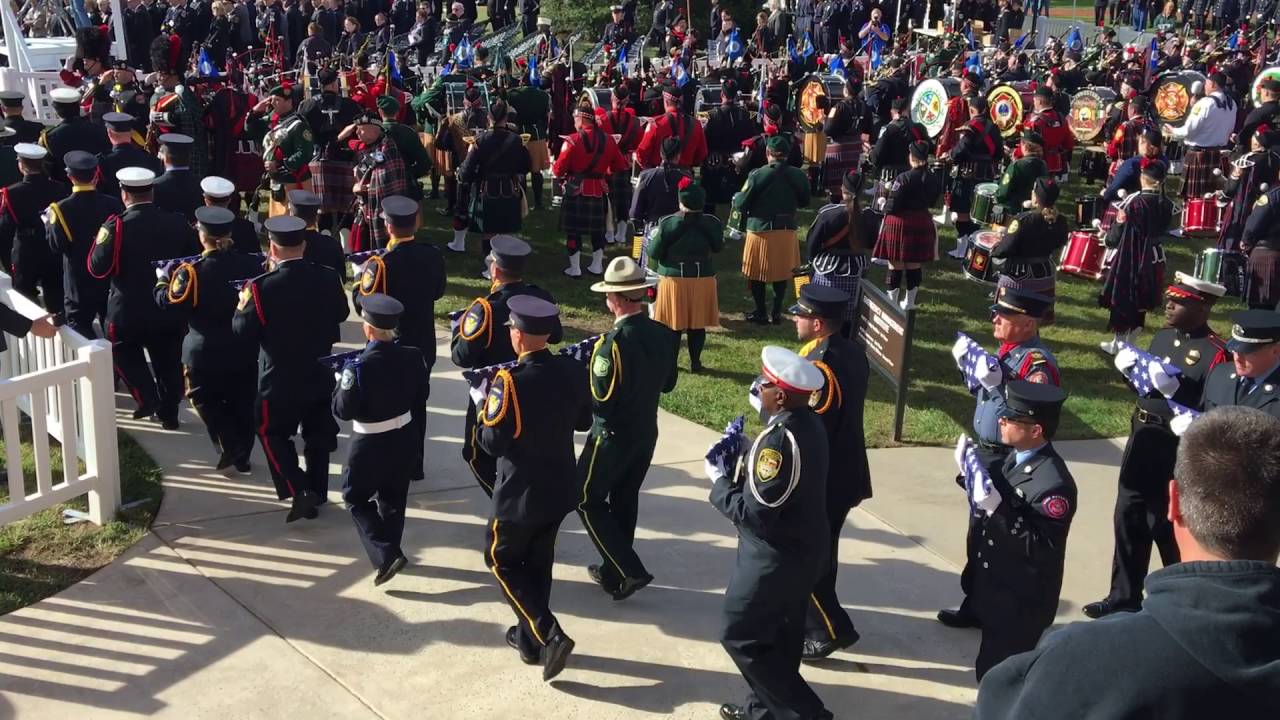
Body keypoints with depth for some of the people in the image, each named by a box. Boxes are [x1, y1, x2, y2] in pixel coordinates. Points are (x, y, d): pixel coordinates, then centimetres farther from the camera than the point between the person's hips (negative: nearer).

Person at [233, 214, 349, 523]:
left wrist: (243, 302, 5)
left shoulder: (262, 286, -21)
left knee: (272, 433, 14)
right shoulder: (328, 278, -9)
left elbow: (243, 330, -12)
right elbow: (341, 314, 8)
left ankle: (298, 491, 0)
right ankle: (317, 493, 27)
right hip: (322, 374, 4)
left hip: (280, 379, -4)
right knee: (318, 435, 18)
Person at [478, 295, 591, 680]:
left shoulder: (510, 380, -24)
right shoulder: (573, 370, -6)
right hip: (559, 489, 6)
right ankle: (530, 640, 32)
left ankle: (548, 635, 0)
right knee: (538, 563, 21)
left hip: (520, 494, -6)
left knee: (502, 560, 13)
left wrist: (487, 405, -4)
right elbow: (583, 421, 9)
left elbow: (491, 442, -20)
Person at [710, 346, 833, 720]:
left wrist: (720, 482, -12)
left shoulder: (779, 439, -29)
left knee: (740, 636, 6)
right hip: (805, 549, 9)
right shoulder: (811, 423, -1)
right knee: (780, 634, 21)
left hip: (775, 558, -9)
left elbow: (755, 513, -26)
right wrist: (740, 468, 1)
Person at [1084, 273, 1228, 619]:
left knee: (1167, 529, 6)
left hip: (1176, 454, -8)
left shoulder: (1215, 354, -18)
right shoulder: (1163, 336, 7)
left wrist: (1174, 389, -29)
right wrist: (1129, 369, -4)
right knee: (1128, 521, 15)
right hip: (1141, 441, 8)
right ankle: (1124, 597, 30)